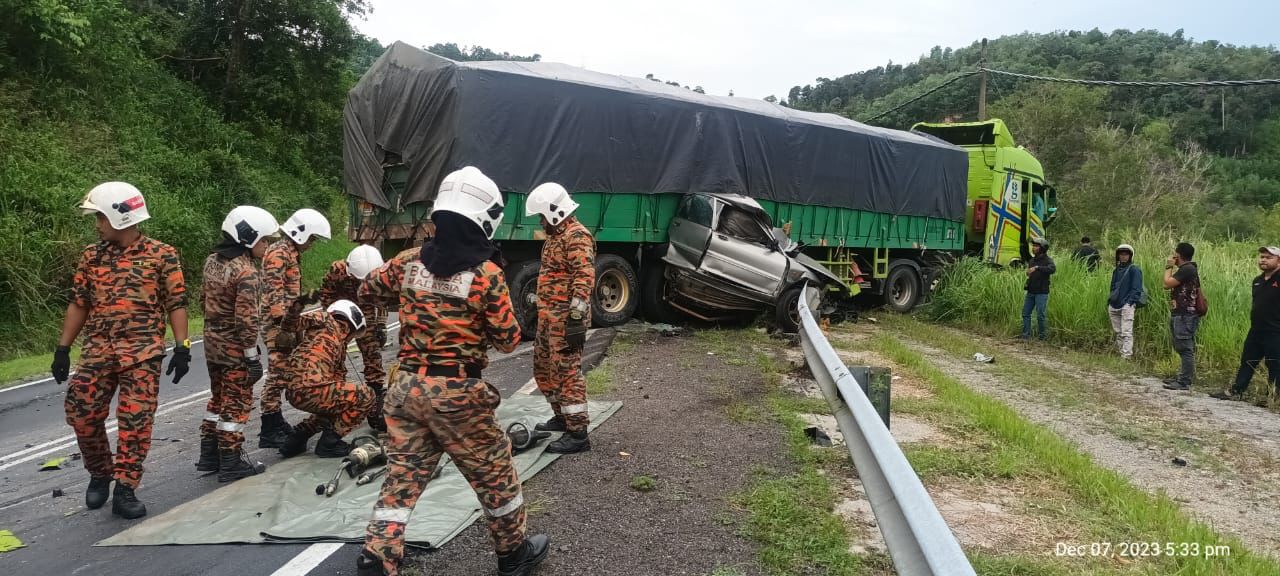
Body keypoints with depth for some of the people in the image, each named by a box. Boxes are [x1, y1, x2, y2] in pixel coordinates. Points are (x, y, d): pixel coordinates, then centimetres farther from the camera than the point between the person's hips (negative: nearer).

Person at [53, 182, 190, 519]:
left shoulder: (162, 255, -2)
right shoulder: (91, 256, 9)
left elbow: (176, 305, -2)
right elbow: (78, 304, 13)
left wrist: (182, 347, -10)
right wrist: (62, 349, 9)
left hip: (143, 353, -4)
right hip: (97, 351, 4)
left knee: (135, 422, -4)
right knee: (82, 414, 2)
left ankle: (125, 491, 6)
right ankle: (100, 474, 27)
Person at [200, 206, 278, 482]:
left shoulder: (212, 261, 6)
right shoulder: (247, 273, -21)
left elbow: (205, 299, 16)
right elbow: (247, 320, -23)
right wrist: (253, 357, -17)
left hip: (212, 342, 8)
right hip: (235, 348, -8)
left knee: (218, 398, 20)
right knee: (236, 404, 2)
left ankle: (209, 455, 28)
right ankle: (231, 463, 9)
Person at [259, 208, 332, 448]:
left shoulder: (291, 252, 19)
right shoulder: (278, 253, -13)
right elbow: (274, 293, -21)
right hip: (278, 323, -10)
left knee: (283, 372, 16)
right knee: (278, 373, -10)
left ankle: (276, 421, 26)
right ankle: (268, 432, -8)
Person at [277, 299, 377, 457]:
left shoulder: (340, 345, 27)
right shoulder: (326, 321, 6)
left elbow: (339, 378, 26)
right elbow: (291, 325, -7)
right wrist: (295, 309, -27)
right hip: (310, 389, -10)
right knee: (366, 395, -3)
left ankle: (297, 438, 23)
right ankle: (329, 442, 1)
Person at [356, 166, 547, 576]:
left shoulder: (408, 262, 1)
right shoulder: (486, 275, -13)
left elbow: (367, 289, 20)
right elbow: (508, 341, -6)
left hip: (406, 387, 5)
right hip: (457, 393, -4)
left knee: (402, 479, 13)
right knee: (495, 474, 14)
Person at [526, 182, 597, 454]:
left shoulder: (577, 236, -15)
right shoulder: (556, 235, 18)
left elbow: (585, 279, -23)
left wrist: (577, 319, -27)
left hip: (565, 318, -10)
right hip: (548, 317, 10)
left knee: (567, 373, -8)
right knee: (543, 367, 18)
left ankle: (577, 434, -4)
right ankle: (562, 417, 33)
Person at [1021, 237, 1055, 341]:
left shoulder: (1047, 260, -9)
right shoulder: (1033, 260, 13)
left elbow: (1052, 269, -33)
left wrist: (1037, 268, -40)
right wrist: (1028, 272, 6)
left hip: (1041, 293, -7)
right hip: (1030, 292, 7)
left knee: (1041, 315, -4)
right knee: (1025, 313, 6)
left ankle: (1044, 337, 8)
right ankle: (1026, 336, 13)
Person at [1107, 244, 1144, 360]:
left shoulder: (1134, 269, -3)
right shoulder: (1116, 270, 19)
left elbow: (1136, 289, -8)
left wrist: (1130, 302, -16)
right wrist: (1109, 302, 15)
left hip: (1126, 305, -7)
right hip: (1114, 306, 7)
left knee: (1126, 333, -11)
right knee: (1117, 332, 10)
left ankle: (1126, 356, -14)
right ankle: (1120, 354, 16)